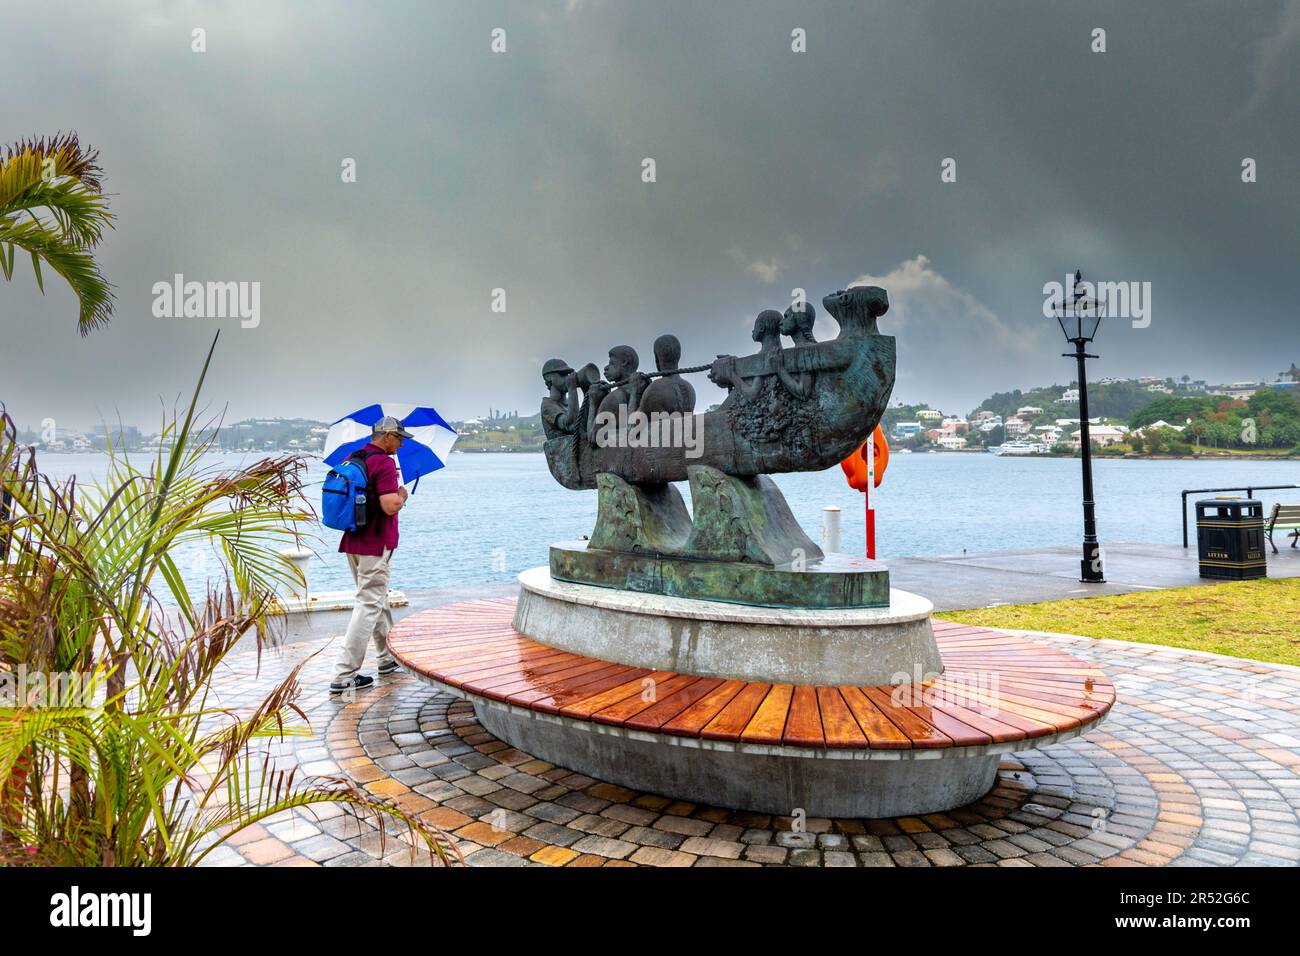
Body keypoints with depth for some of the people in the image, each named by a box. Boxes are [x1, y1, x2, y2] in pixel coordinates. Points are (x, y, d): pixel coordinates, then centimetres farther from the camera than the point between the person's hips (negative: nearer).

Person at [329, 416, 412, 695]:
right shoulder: (384, 463, -16)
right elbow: (390, 506, -25)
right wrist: (402, 495, -3)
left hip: (352, 542, 9)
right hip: (375, 544, -9)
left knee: (377, 599, 21)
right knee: (369, 605, -5)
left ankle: (388, 657, 33)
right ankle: (344, 675, -6)